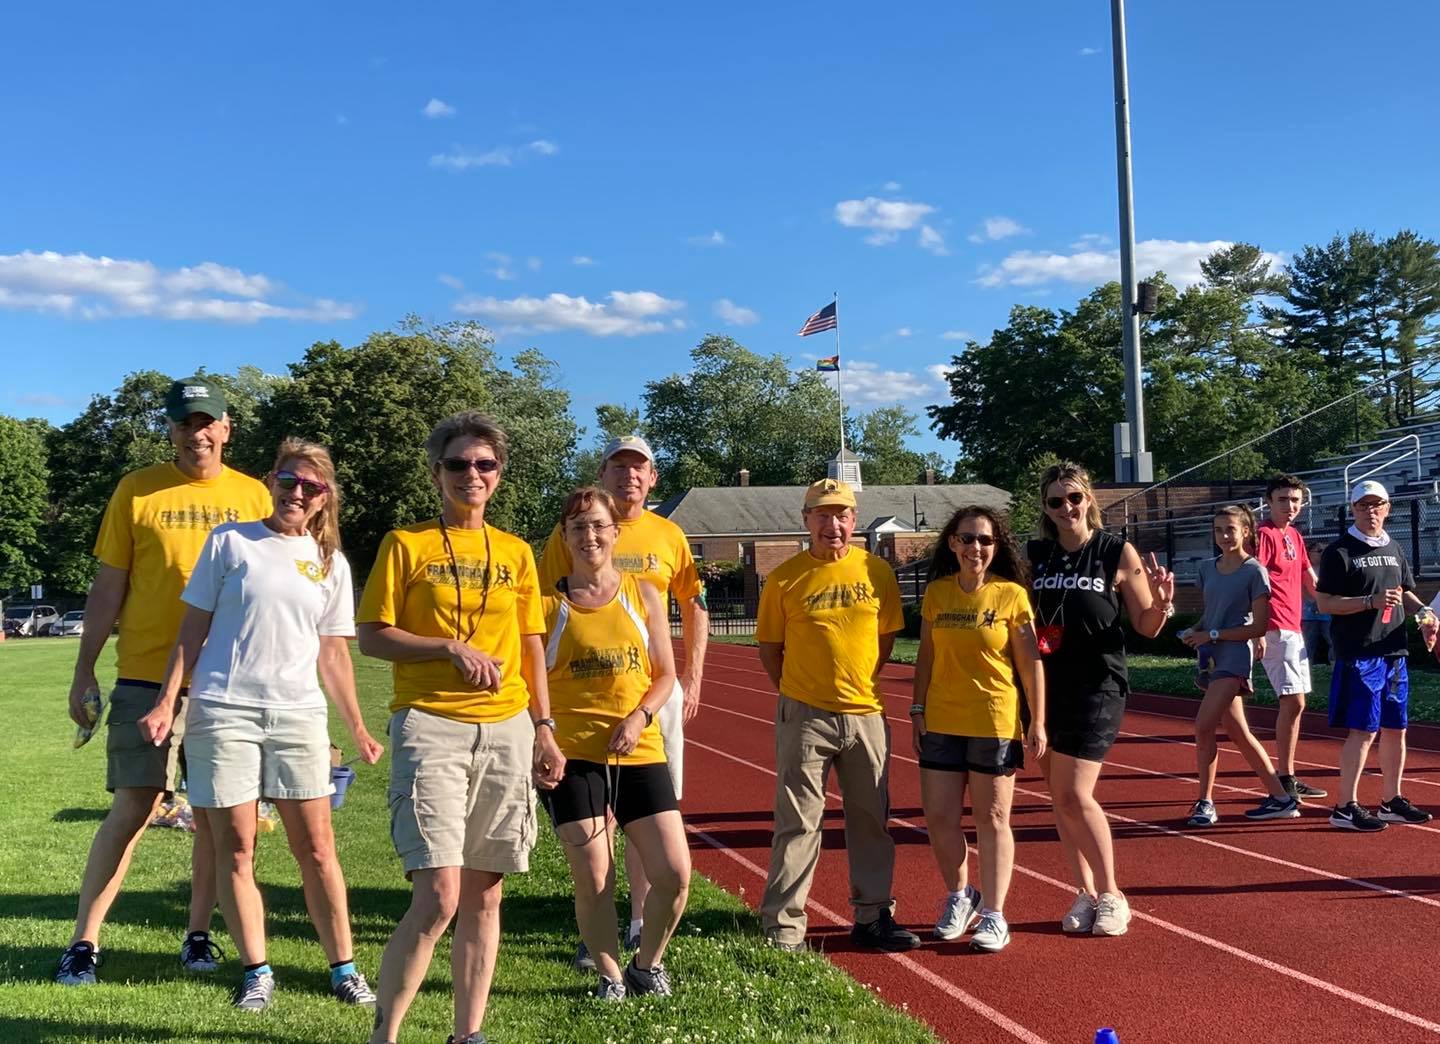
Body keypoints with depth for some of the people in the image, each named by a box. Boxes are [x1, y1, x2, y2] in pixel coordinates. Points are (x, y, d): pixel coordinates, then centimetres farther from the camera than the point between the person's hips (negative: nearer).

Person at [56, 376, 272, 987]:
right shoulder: (137, 491, 3)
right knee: (134, 807, -1)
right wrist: (85, 669, 2)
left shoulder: (253, 496, 6)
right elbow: (109, 586, 4)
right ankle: (84, 941, 11)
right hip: (146, 677, -1)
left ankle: (198, 935, 20)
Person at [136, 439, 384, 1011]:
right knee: (235, 849, 3)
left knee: (316, 848, 2)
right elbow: (193, 629, 4)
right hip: (222, 712, -1)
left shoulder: (331, 563, 10)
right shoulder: (230, 541, 3)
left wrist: (358, 730, 13)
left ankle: (344, 967, 13)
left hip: (299, 714, 2)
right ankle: (256, 972, 15)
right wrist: (166, 700, -3)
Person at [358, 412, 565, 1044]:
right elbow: (372, 637, -2)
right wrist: (453, 647, -13)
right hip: (430, 726, -4)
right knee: (439, 898, -13)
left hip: (507, 731, 4)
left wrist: (544, 730, 10)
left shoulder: (515, 553, 14)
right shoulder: (406, 544, 3)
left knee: (484, 895, 7)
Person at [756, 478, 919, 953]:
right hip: (805, 717, -3)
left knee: (871, 819, 13)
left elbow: (885, 637, 11)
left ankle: (873, 917, 27)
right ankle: (782, 931, 7)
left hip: (866, 714, 3)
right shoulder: (785, 578, -5)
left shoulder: (877, 571, 2)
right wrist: (799, 692, 2)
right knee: (797, 823, 0)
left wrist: (862, 684, 8)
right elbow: (769, 648, 2)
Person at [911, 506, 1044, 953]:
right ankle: (959, 896, 29)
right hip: (941, 722, 4)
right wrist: (918, 710, 6)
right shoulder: (937, 592, 4)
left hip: (995, 723, -3)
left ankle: (994, 915, 16)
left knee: (992, 818, 5)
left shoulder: (1012, 594, -6)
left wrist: (1037, 722, -6)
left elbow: (1030, 662, -4)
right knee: (939, 817, 6)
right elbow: (926, 655, 9)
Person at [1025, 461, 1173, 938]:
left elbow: (1146, 625, 2)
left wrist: (1163, 605, -19)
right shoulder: (1034, 555, 6)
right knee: (1059, 797, 9)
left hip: (1096, 688, -4)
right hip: (1044, 686, 4)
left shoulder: (1117, 552, -3)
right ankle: (1085, 893, 24)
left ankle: (1111, 894, 8)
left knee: (1074, 797, -11)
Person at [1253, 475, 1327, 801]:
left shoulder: (1295, 537, 17)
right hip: (1277, 630, -9)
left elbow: (1311, 584, 25)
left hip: (1293, 629, 9)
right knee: (1293, 701, -11)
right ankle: (1286, 779, -5)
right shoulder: (1265, 534, -10)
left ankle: (1287, 778, 18)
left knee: (1292, 704, 11)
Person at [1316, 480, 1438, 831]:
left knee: (1395, 728, 12)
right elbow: (1324, 602, -11)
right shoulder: (1339, 552, -6)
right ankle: (1345, 807, -3)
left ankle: (1392, 801, 25)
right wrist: (1371, 601, -20)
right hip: (1358, 654, -7)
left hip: (1394, 653, 7)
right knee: (1363, 730, -9)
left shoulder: (1394, 549, 15)